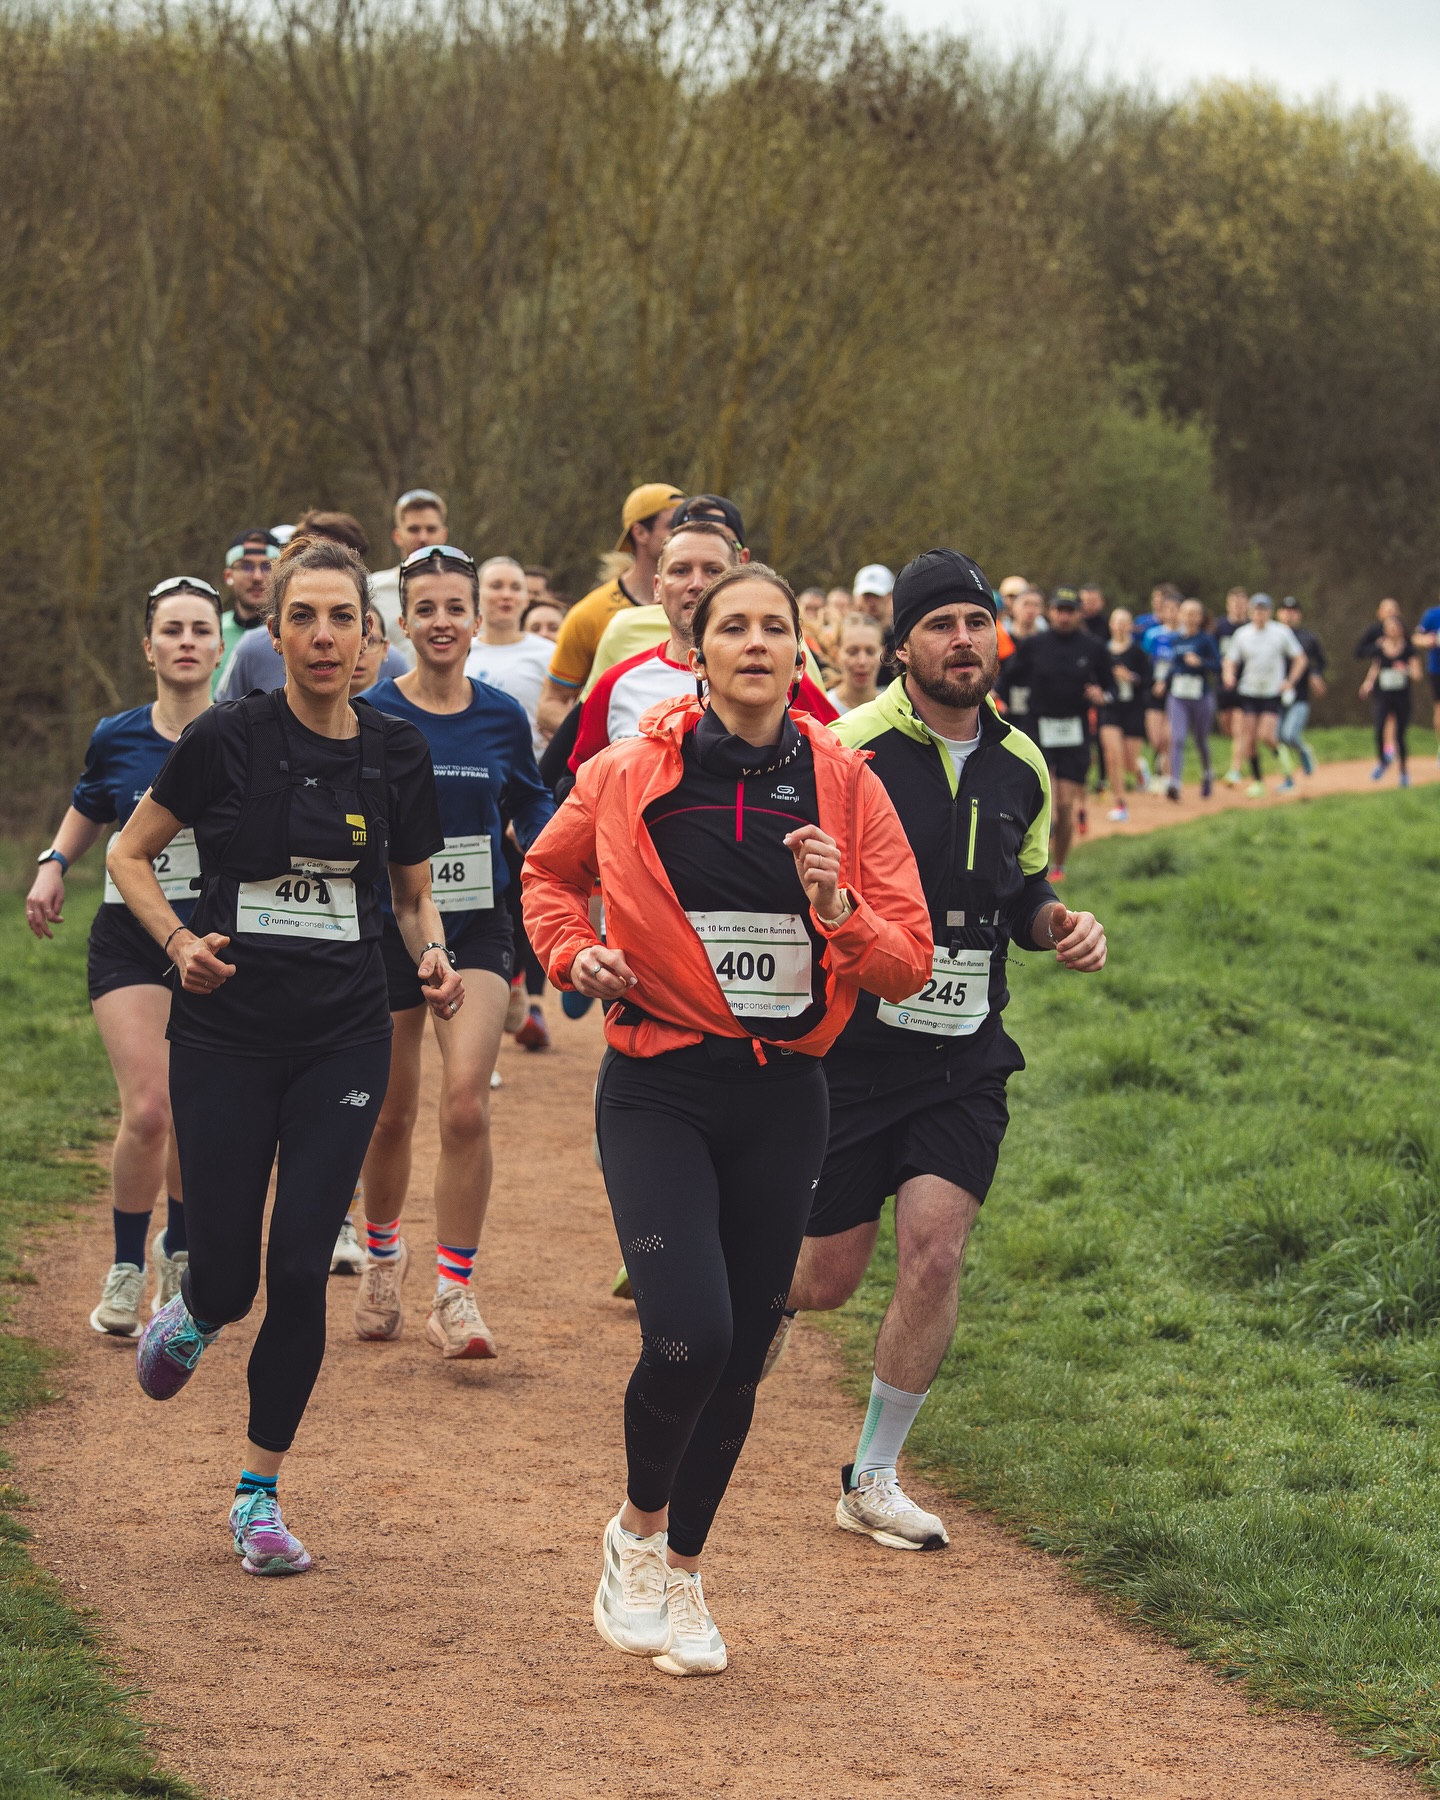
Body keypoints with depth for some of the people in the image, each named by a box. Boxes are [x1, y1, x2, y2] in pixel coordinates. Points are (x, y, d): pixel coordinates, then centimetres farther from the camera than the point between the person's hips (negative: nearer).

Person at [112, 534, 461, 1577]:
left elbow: (415, 897, 15)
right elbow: (131, 853, 5)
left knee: (301, 1271, -6)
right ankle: (193, 1317, 39)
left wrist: (436, 960, -6)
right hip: (226, 1034, -1)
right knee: (228, 1272, -1)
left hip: (343, 1039, 1)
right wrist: (178, 940, -11)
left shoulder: (397, 754, 2)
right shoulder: (227, 739, -6)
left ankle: (261, 1492, 10)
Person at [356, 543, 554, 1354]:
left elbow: (531, 807, 14)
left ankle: (455, 1293, -10)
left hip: (478, 927, 0)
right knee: (392, 1114, 11)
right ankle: (383, 1256, 40)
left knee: (466, 1100, -18)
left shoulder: (503, 717, 1)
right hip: (388, 928, 0)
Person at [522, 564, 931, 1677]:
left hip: (783, 1096, 2)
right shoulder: (630, 778, -2)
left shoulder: (845, 787, 0)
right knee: (688, 1333, -19)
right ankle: (638, 1532, 9)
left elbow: (909, 962, 0)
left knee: (740, 1355, 7)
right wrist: (573, 953, -1)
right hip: (659, 1090, -2)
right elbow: (550, 873, 18)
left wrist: (838, 908, -19)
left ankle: (682, 1574, 28)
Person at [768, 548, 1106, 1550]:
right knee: (830, 1276, 3)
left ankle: (874, 1479, 5)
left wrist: (1059, 926, 0)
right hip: (850, 1049, -3)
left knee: (935, 1248, -12)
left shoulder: (1020, 767, 7)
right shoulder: (848, 751, -11)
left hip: (966, 1062, 3)